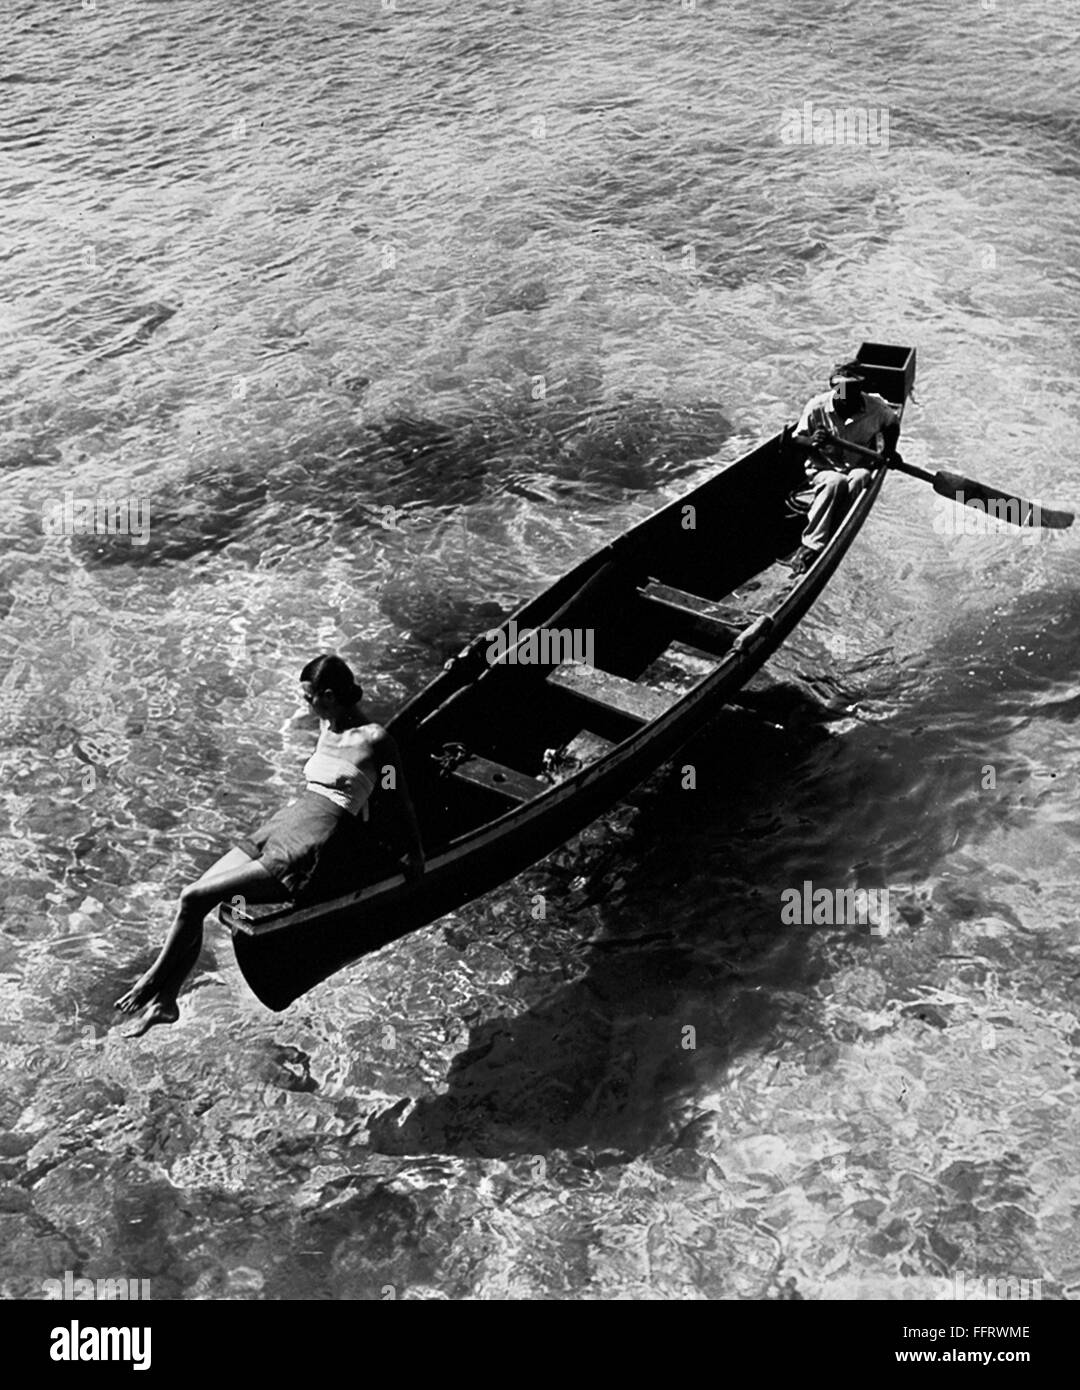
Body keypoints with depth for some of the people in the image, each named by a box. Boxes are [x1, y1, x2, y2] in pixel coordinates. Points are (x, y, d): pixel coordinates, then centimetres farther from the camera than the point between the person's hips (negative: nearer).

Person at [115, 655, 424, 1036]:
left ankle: (153, 983, 7)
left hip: (316, 845, -8)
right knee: (192, 897, -2)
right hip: (285, 823, 8)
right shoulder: (325, 726, 12)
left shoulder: (375, 740, -11)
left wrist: (414, 855, -1)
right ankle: (166, 1002, 9)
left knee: (194, 899, -13)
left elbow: (401, 803, -5)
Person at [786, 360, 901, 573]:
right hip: (822, 470, -2)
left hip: (857, 468, 2)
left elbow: (892, 423, 17)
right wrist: (811, 443, -28)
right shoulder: (817, 407, -11)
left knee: (860, 478, -35)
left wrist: (889, 451, 3)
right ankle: (812, 544, -36)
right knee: (835, 482, -37)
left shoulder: (875, 407, -6)